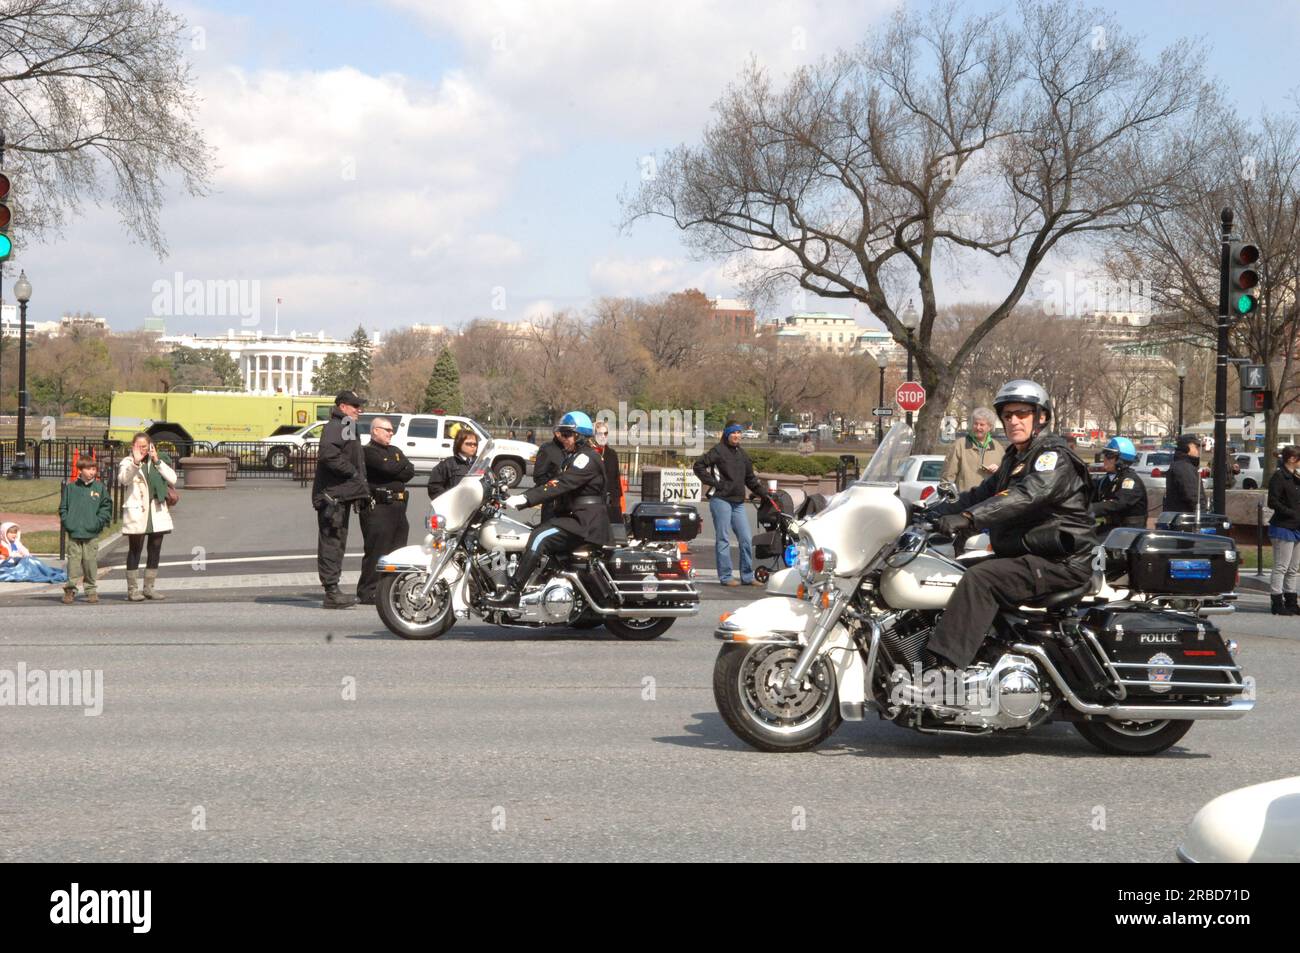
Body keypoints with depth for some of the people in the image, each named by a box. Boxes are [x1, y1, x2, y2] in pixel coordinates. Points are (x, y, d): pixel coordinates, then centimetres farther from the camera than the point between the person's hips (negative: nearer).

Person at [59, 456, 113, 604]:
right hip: (73, 532, 0)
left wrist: (99, 521, -5)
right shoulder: (71, 487, 6)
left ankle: (92, 590, 10)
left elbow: (107, 507, 6)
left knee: (90, 561, 1)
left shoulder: (100, 488, 5)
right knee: (73, 561, -1)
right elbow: (63, 507, 12)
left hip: (92, 534, 0)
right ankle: (70, 589, 4)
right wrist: (66, 522, 0)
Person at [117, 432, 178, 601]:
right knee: (135, 550, -2)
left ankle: (149, 587, 16)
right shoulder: (127, 462, 0)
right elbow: (124, 479, -20)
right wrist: (135, 462, -32)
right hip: (136, 512, -4)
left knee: (155, 550, 7)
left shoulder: (159, 461, 11)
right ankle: (132, 589, 1)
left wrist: (157, 461, -10)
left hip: (157, 511, 4)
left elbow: (172, 479, -3)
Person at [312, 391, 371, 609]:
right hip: (332, 495, -11)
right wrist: (353, 473, -18)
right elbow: (328, 456, -26)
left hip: (343, 496, 11)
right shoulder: (334, 427, -11)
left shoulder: (347, 428, 23)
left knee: (338, 542, 13)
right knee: (331, 542, -10)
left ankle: (333, 590, 17)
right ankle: (331, 592, -12)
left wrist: (361, 489, 18)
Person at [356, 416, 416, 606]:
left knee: (398, 551, 9)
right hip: (377, 506, -8)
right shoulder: (369, 451, -3)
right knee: (376, 550, -10)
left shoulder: (395, 451, 23)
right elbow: (386, 467, -18)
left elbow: (409, 471, 8)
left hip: (398, 505, 8)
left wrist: (394, 472, -9)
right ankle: (368, 592, -9)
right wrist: (402, 465, 2)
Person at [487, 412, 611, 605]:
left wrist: (525, 499, -29)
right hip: (573, 517, 11)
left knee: (540, 537, -26)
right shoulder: (572, 458, 22)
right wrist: (520, 497, 2)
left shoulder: (587, 458, -11)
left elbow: (562, 485, -23)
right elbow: (549, 482, 16)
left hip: (586, 522, -10)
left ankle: (512, 591, -30)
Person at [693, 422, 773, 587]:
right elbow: (698, 466, -8)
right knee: (723, 540, -3)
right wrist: (713, 482, -12)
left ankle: (747, 576, 11)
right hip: (721, 500, -7)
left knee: (747, 539, 4)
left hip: (738, 503, 7)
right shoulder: (719, 451, -4)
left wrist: (765, 495, 18)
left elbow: (751, 480, 24)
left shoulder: (742, 455, 17)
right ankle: (725, 576, 1)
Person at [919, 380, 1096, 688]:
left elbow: (1026, 496, -29)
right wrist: (936, 510, 0)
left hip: (1061, 562, -10)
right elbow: (983, 493, 17)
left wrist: (968, 518, -41)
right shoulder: (1015, 458, 22)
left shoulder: (1053, 456, -11)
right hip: (1025, 555, 10)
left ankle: (943, 668, -40)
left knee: (979, 579, -29)